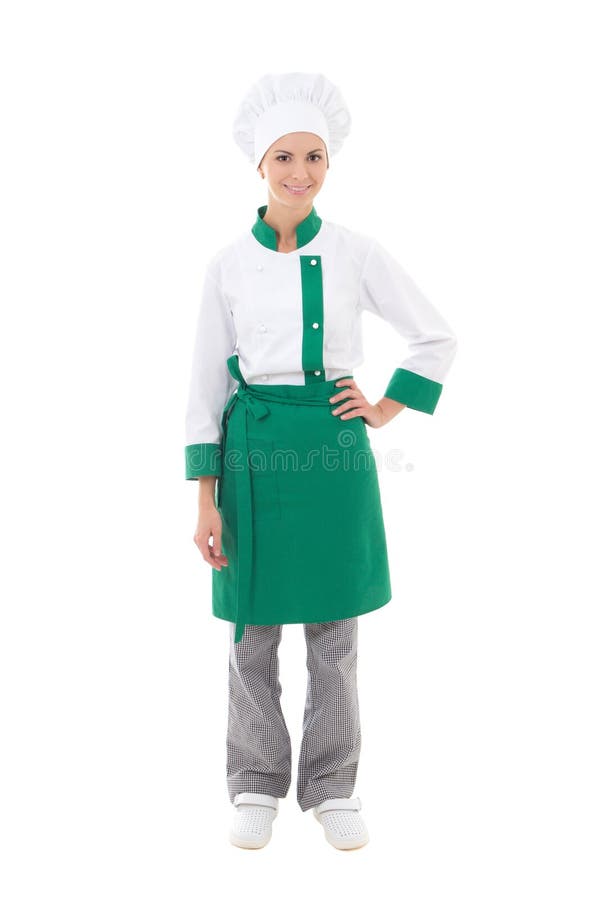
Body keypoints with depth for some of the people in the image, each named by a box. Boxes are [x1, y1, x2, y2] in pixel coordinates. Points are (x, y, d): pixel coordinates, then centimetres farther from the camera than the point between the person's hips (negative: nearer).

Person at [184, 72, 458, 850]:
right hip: (254, 451, 1)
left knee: (333, 632, 10)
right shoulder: (229, 263, 2)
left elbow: (438, 339, 10)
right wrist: (206, 500, -3)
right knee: (254, 631, 9)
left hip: (335, 450, 0)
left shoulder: (357, 254, 1)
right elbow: (207, 384, 1)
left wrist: (387, 410, 2)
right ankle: (257, 785, 31)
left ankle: (332, 787, 30)